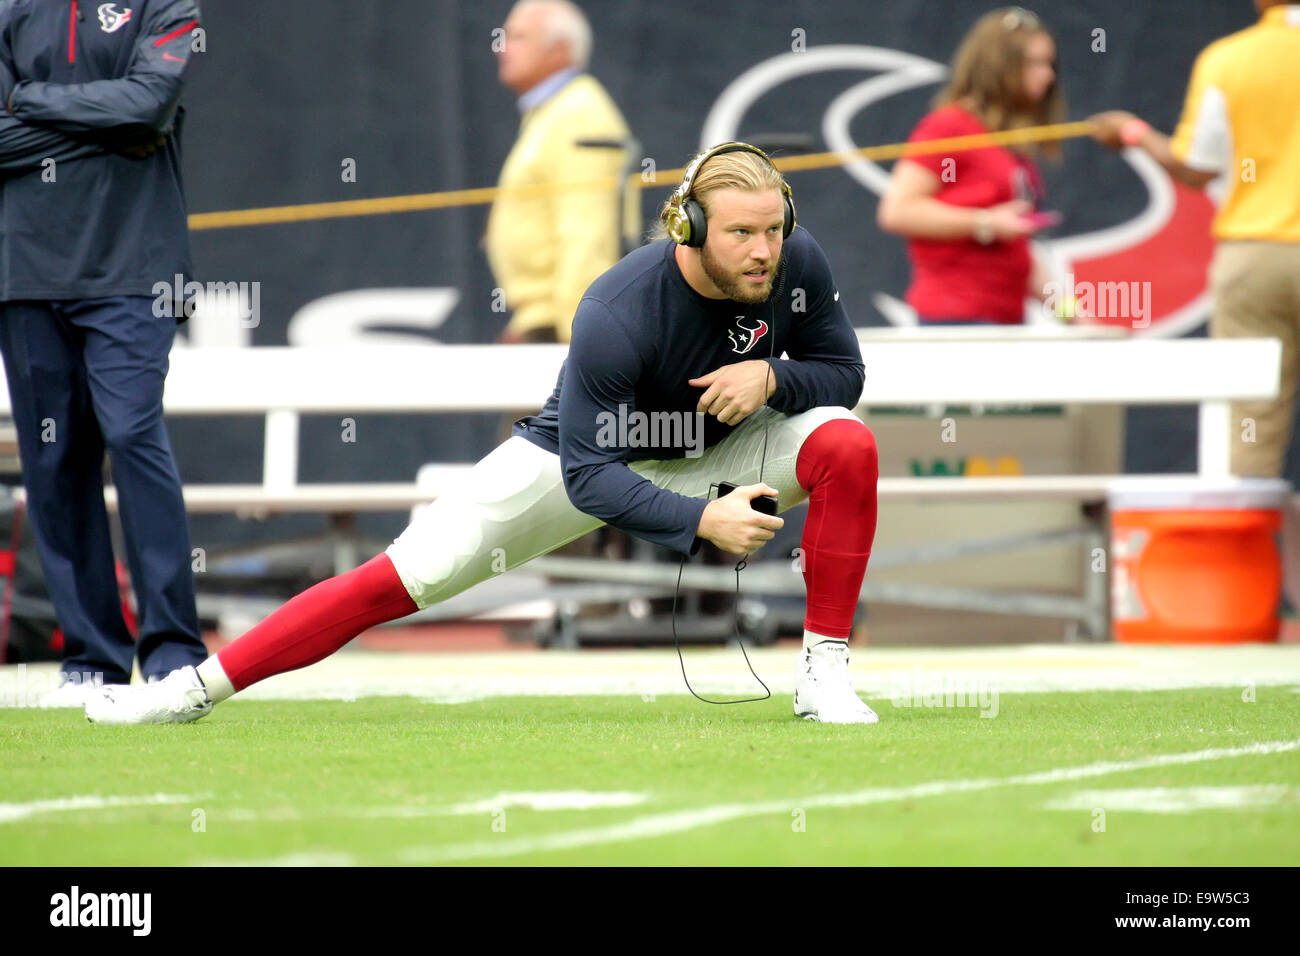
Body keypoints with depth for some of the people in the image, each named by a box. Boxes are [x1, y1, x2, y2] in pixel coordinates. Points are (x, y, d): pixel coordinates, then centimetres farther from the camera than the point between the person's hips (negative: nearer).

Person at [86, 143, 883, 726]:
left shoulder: (797, 262, -23)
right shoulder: (616, 314, -35)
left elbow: (842, 370, -7)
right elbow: (587, 476, -31)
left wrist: (771, 375, -29)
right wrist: (699, 521, -42)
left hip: (717, 444, 3)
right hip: (587, 452, -3)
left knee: (846, 444, -25)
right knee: (402, 577, -10)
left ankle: (825, 675, -15)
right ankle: (199, 688, -1)